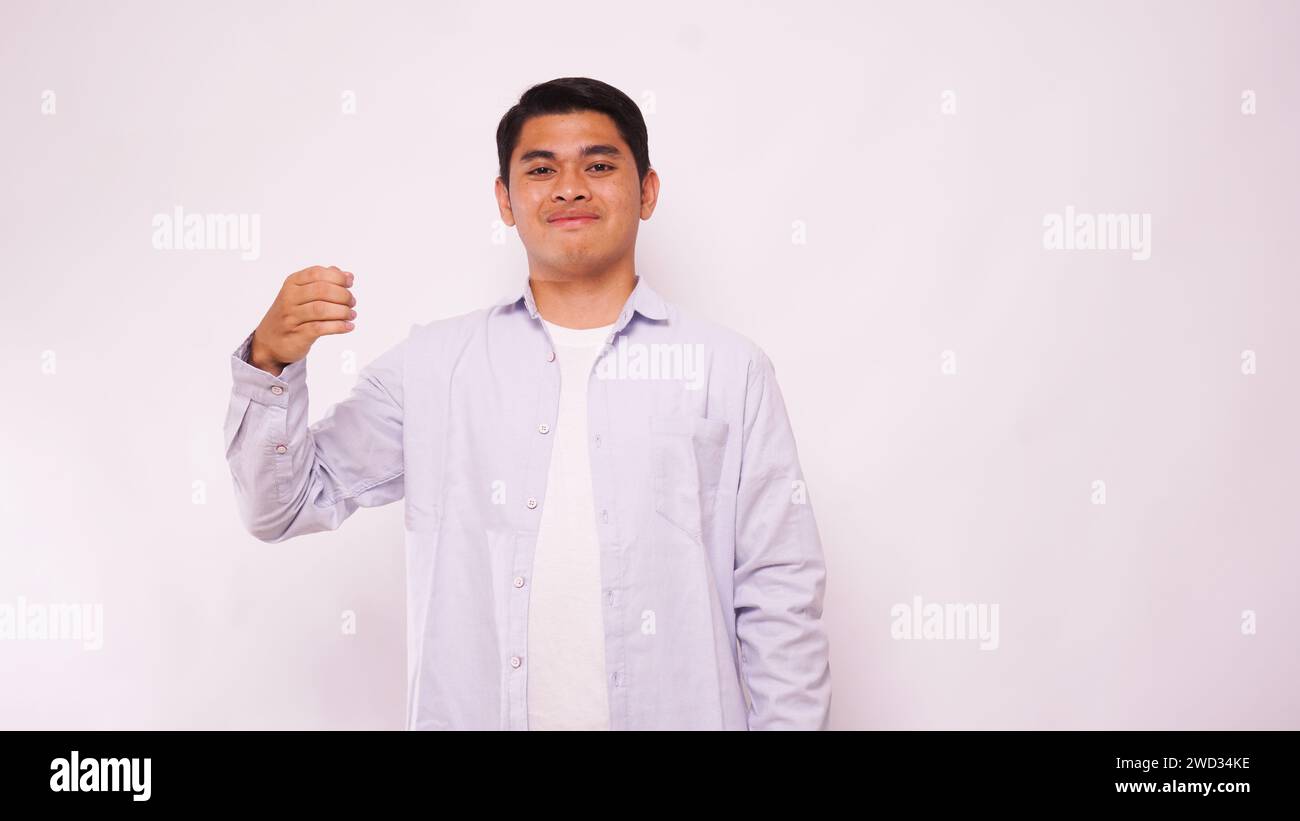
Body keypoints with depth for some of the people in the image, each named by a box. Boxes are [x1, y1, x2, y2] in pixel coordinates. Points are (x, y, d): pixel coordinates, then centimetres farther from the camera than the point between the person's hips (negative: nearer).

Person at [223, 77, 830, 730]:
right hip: (470, 712, 2)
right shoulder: (431, 363, 2)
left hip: (678, 711, -1)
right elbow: (286, 506, 4)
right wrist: (271, 364, -12)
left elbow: (780, 597, -3)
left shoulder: (729, 369, -3)